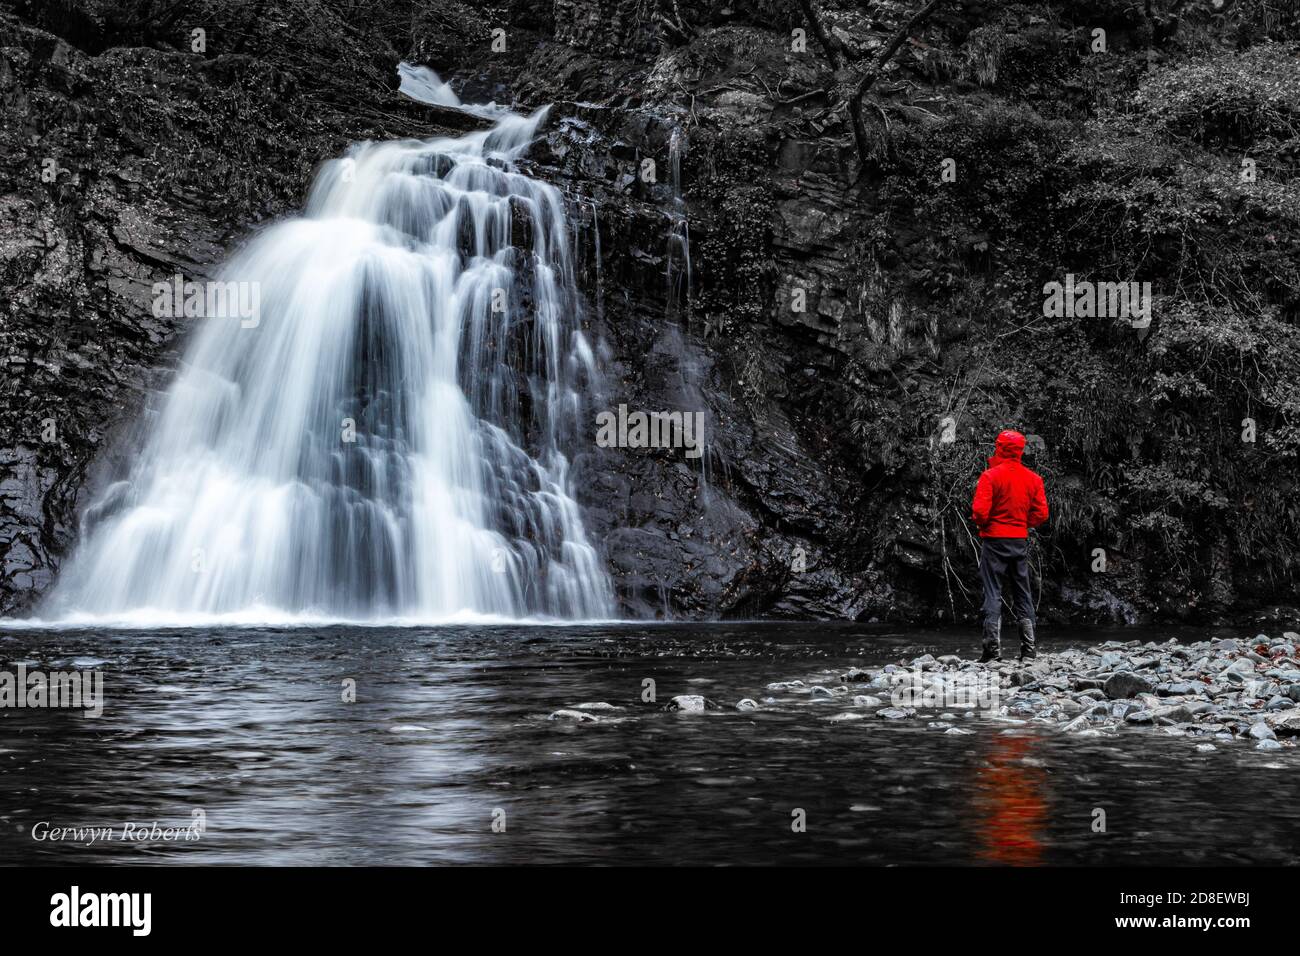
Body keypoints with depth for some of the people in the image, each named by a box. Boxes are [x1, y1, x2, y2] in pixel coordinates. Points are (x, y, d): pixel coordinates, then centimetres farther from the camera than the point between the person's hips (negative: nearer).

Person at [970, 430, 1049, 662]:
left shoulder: (990, 476, -11)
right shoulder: (1033, 478, 3)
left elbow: (980, 511, -17)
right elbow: (1041, 514, 1)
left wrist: (981, 523, 4)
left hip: (994, 540, -4)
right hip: (1021, 541, 4)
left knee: (992, 593, 0)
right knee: (1022, 595, 11)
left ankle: (993, 649, -5)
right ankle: (1029, 649, 10)